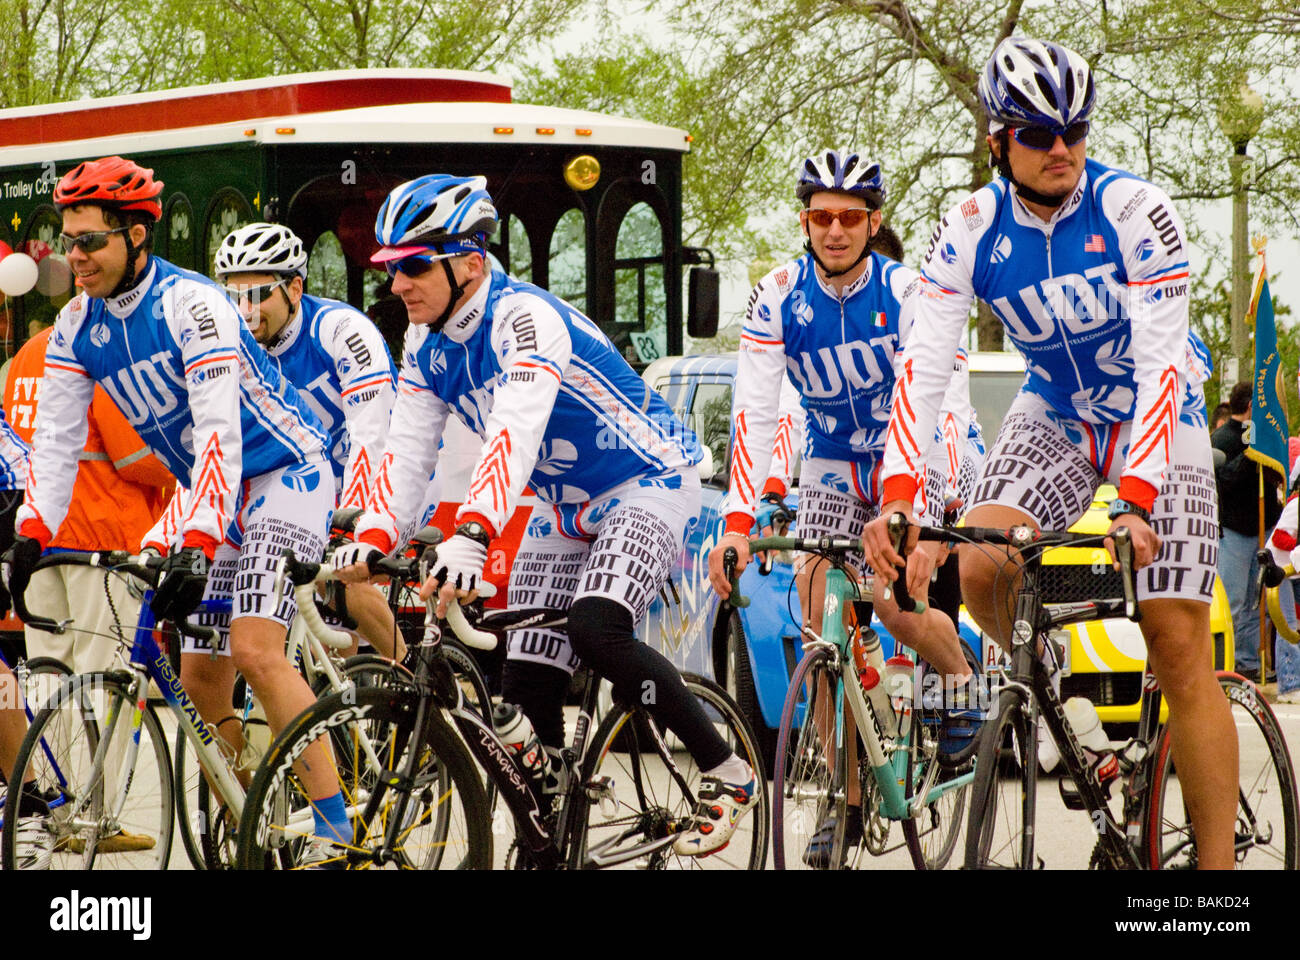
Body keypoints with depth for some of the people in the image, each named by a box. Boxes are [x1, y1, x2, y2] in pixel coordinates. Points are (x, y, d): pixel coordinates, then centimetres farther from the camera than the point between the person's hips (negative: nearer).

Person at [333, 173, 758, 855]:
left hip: (647, 482, -8)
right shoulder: (427, 344, -3)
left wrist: (470, 537, -56)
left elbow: (513, 435, -43)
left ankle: (727, 773, -15)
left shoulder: (523, 318, -28)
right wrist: (370, 541, -23)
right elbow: (406, 451, -6)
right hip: (565, 506, 8)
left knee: (595, 631, -30)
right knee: (526, 690, -2)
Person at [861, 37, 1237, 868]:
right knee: (976, 568, -25)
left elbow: (1161, 363, -29)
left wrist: (1137, 501, -40)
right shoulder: (970, 231, -15)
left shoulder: (1135, 212, -24)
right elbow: (925, 366, -22)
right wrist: (898, 497, -36)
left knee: (1181, 649, -11)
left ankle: (1218, 860, -7)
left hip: (1156, 421, -3)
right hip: (1055, 416, 3)